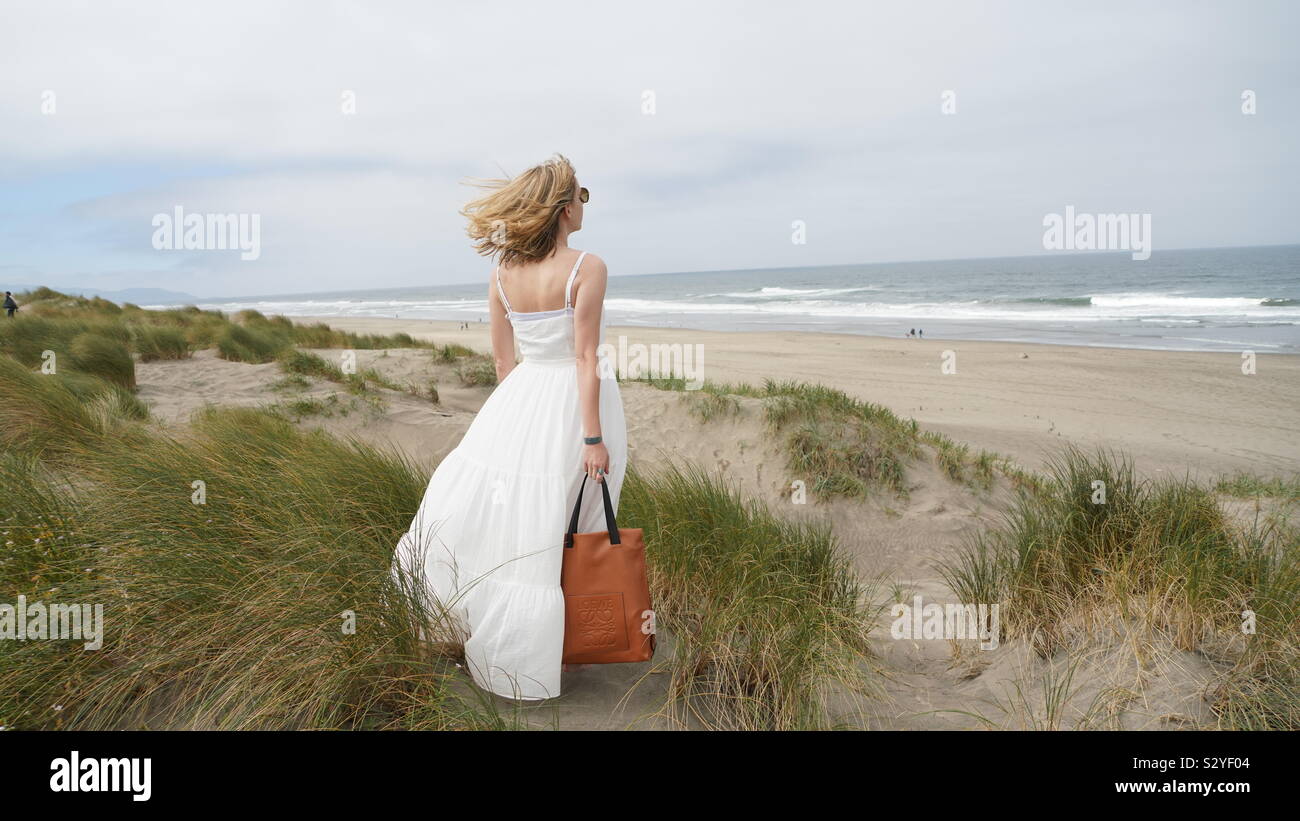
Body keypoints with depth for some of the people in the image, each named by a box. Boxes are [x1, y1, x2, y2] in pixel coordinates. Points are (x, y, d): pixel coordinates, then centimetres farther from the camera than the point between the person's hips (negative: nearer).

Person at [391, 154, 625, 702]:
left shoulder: (502, 272, 1)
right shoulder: (587, 268, -14)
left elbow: (501, 357, 7)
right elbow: (585, 358, -18)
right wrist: (593, 436, -15)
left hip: (521, 396, 4)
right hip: (574, 402, -4)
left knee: (474, 501, 20)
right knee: (551, 534, 7)